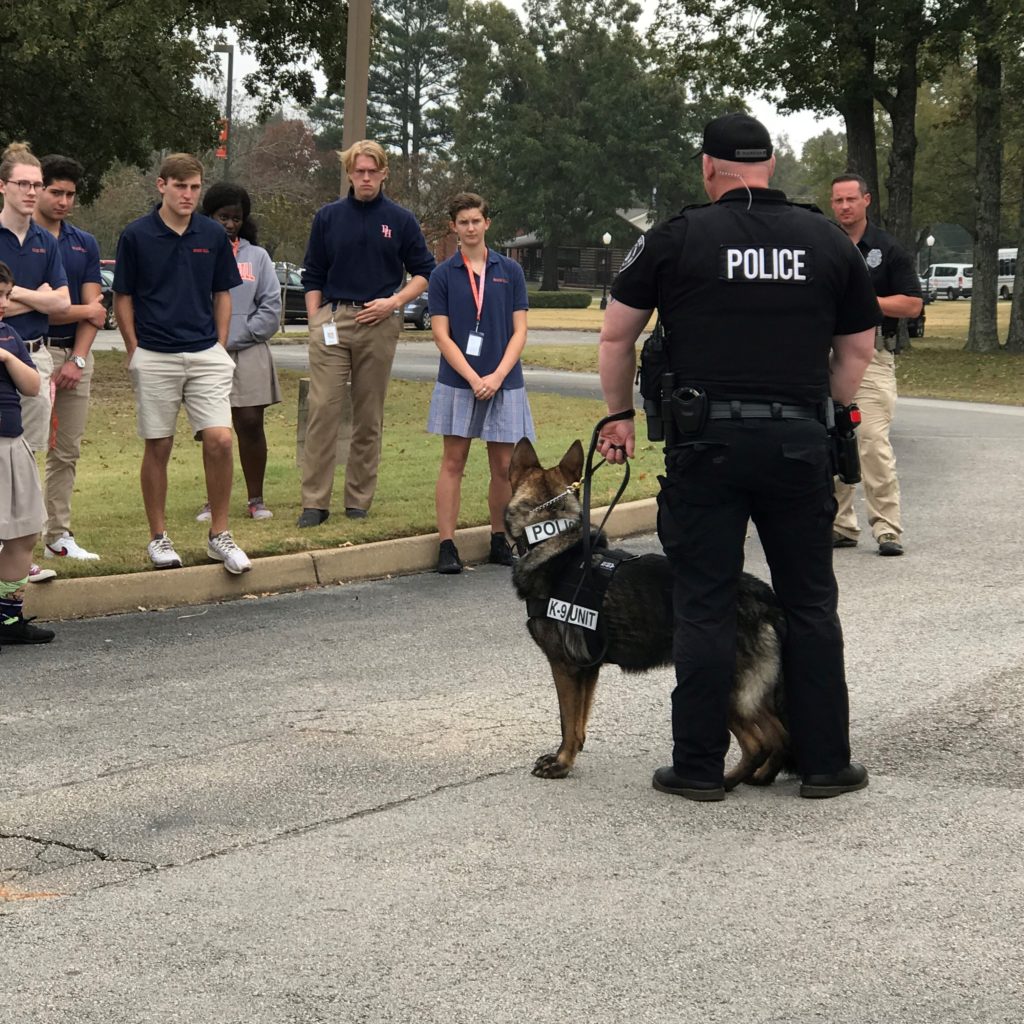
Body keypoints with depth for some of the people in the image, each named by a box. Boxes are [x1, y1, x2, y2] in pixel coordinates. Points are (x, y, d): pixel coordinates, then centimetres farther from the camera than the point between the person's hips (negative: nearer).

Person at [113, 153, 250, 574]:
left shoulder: (213, 235, 5)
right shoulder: (136, 235, -3)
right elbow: (123, 298, 3)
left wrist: (220, 347, 7)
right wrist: (135, 351, -1)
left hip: (206, 354, 2)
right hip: (154, 358, -2)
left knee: (219, 440, -9)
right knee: (158, 448, 5)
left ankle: (219, 535, 3)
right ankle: (159, 538, 16)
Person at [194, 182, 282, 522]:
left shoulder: (256, 256, 10)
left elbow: (271, 305, 6)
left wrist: (242, 335, -4)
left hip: (247, 353, 1)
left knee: (251, 424, -1)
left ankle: (256, 500, 6)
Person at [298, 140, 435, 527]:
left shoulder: (400, 220, 6)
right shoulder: (328, 217, 9)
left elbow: (424, 272, 10)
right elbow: (313, 277, 13)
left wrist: (394, 301, -5)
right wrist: (314, 321, 3)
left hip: (378, 322, 0)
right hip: (332, 319, 0)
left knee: (369, 416, 5)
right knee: (322, 410, -8)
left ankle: (358, 500, 13)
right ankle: (315, 502, -7)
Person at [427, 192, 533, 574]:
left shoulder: (510, 271, 5)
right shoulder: (443, 275, 1)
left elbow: (519, 330, 2)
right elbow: (441, 335, -2)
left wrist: (497, 376, -11)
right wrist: (474, 379, -12)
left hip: (504, 383, 1)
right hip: (457, 384, -1)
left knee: (503, 466, 5)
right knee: (453, 462, 0)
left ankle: (499, 541, 17)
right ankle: (447, 546, 2)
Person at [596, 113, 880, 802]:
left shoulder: (677, 239, 2)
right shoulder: (829, 242, 9)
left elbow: (616, 337, 7)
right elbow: (858, 349, 14)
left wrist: (620, 416, 19)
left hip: (705, 441, -2)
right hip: (799, 443, 2)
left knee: (704, 607, 4)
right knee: (810, 603, 11)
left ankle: (699, 768, 9)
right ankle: (826, 763, 15)